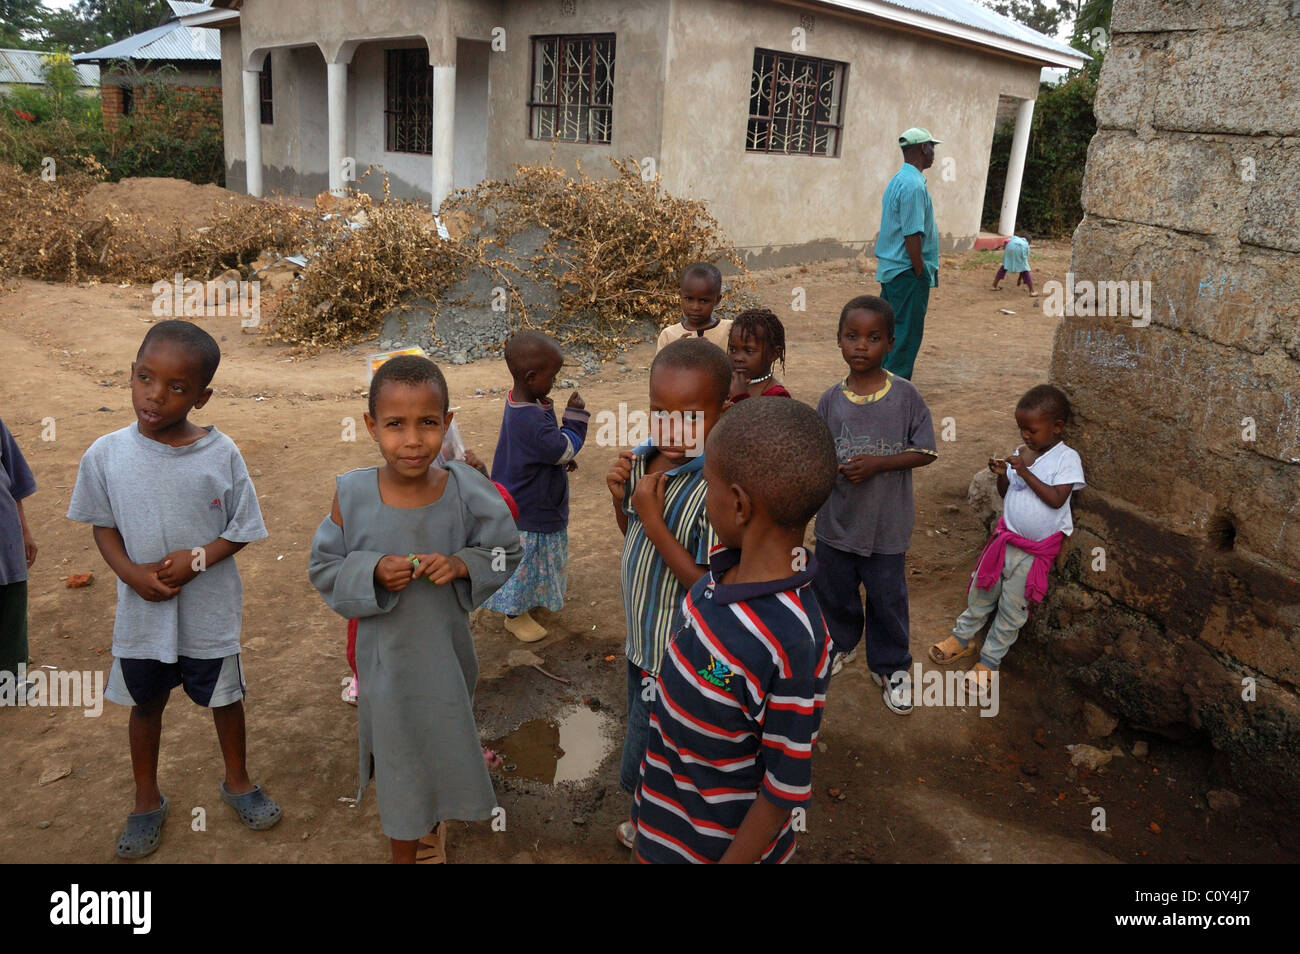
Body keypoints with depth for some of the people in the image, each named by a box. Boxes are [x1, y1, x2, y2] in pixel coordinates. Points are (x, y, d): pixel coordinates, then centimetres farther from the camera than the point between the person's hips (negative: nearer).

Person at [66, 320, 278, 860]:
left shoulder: (220, 454, -14)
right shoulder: (106, 455, -10)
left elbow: (242, 529, -7)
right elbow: (103, 526, 0)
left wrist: (198, 559, -22)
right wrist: (132, 573, -16)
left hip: (210, 610, -1)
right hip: (142, 612, 1)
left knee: (225, 697, 17)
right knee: (145, 705, 20)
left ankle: (236, 781, 43)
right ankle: (147, 801, 42)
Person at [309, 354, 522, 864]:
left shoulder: (467, 492, -16)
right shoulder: (352, 495, -17)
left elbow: (506, 553, -3)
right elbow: (323, 568, -5)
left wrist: (462, 565, -22)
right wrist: (374, 572, -24)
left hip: (447, 651, 1)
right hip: (385, 655, -1)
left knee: (445, 743, 24)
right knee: (398, 758, 16)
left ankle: (433, 823, 57)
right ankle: (404, 849, 45)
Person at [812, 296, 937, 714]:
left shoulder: (905, 395, -12)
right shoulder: (830, 400, -6)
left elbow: (925, 451, -8)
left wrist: (878, 463, -20)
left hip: (887, 524, -2)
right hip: (836, 521, 3)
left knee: (887, 599, 12)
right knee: (833, 592, 20)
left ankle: (890, 665, 36)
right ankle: (841, 644, 49)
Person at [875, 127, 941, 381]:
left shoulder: (897, 180, 14)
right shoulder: (914, 185, -17)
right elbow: (912, 235, -22)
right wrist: (920, 272, -16)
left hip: (890, 270, 10)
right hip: (908, 273, -10)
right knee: (907, 334, -3)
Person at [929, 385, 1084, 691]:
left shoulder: (1067, 458, -12)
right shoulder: (1022, 452, 3)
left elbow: (1056, 499, -22)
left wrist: (1026, 473, -24)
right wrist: (1002, 475, -11)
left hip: (1036, 549, -5)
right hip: (1006, 536, 5)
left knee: (1012, 604, 4)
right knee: (981, 590, 14)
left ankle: (990, 659, 18)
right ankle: (962, 638, 33)